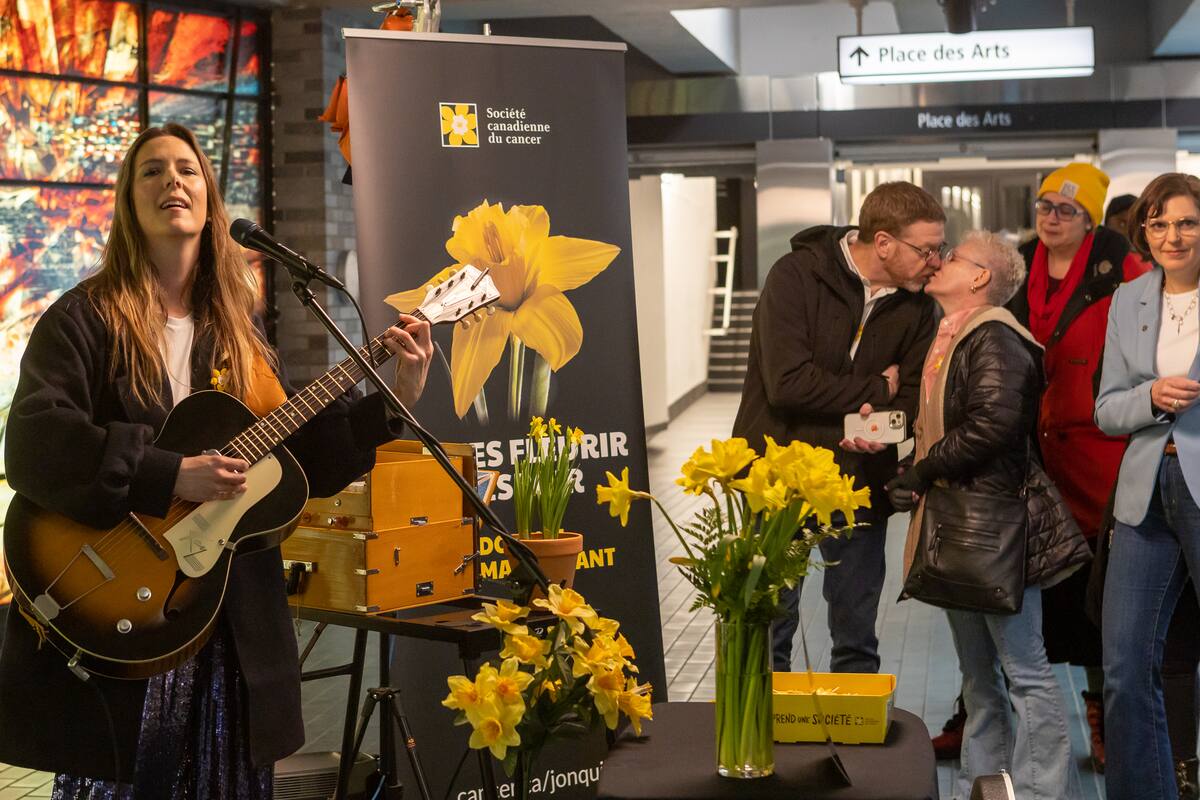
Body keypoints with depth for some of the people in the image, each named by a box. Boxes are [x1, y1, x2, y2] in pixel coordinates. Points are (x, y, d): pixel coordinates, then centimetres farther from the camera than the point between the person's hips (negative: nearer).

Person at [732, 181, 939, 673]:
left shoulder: (915, 305, 2)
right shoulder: (796, 277, -15)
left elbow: (912, 391, 0)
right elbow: (787, 383, -23)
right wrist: (876, 389, -13)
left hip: (858, 481, 4)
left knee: (857, 637, 13)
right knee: (769, 631, 5)